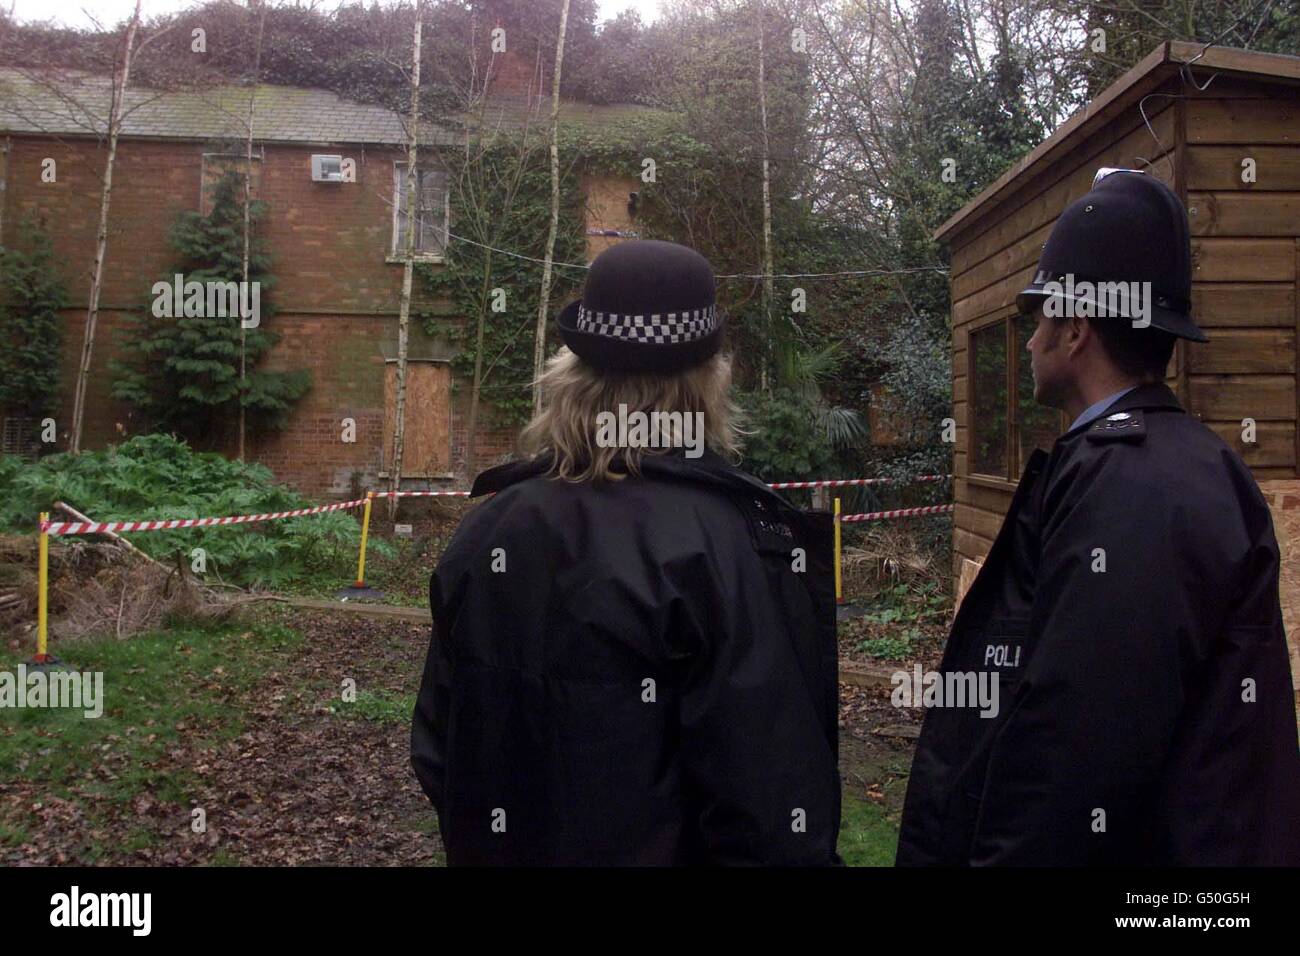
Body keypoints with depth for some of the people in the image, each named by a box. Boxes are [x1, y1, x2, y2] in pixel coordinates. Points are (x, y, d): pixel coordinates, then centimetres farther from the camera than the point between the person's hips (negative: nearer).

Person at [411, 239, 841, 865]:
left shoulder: (485, 527, -5)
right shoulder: (728, 543, -22)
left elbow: (435, 748, 4)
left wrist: (478, 839, 16)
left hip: (498, 846, 4)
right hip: (666, 848, -4)